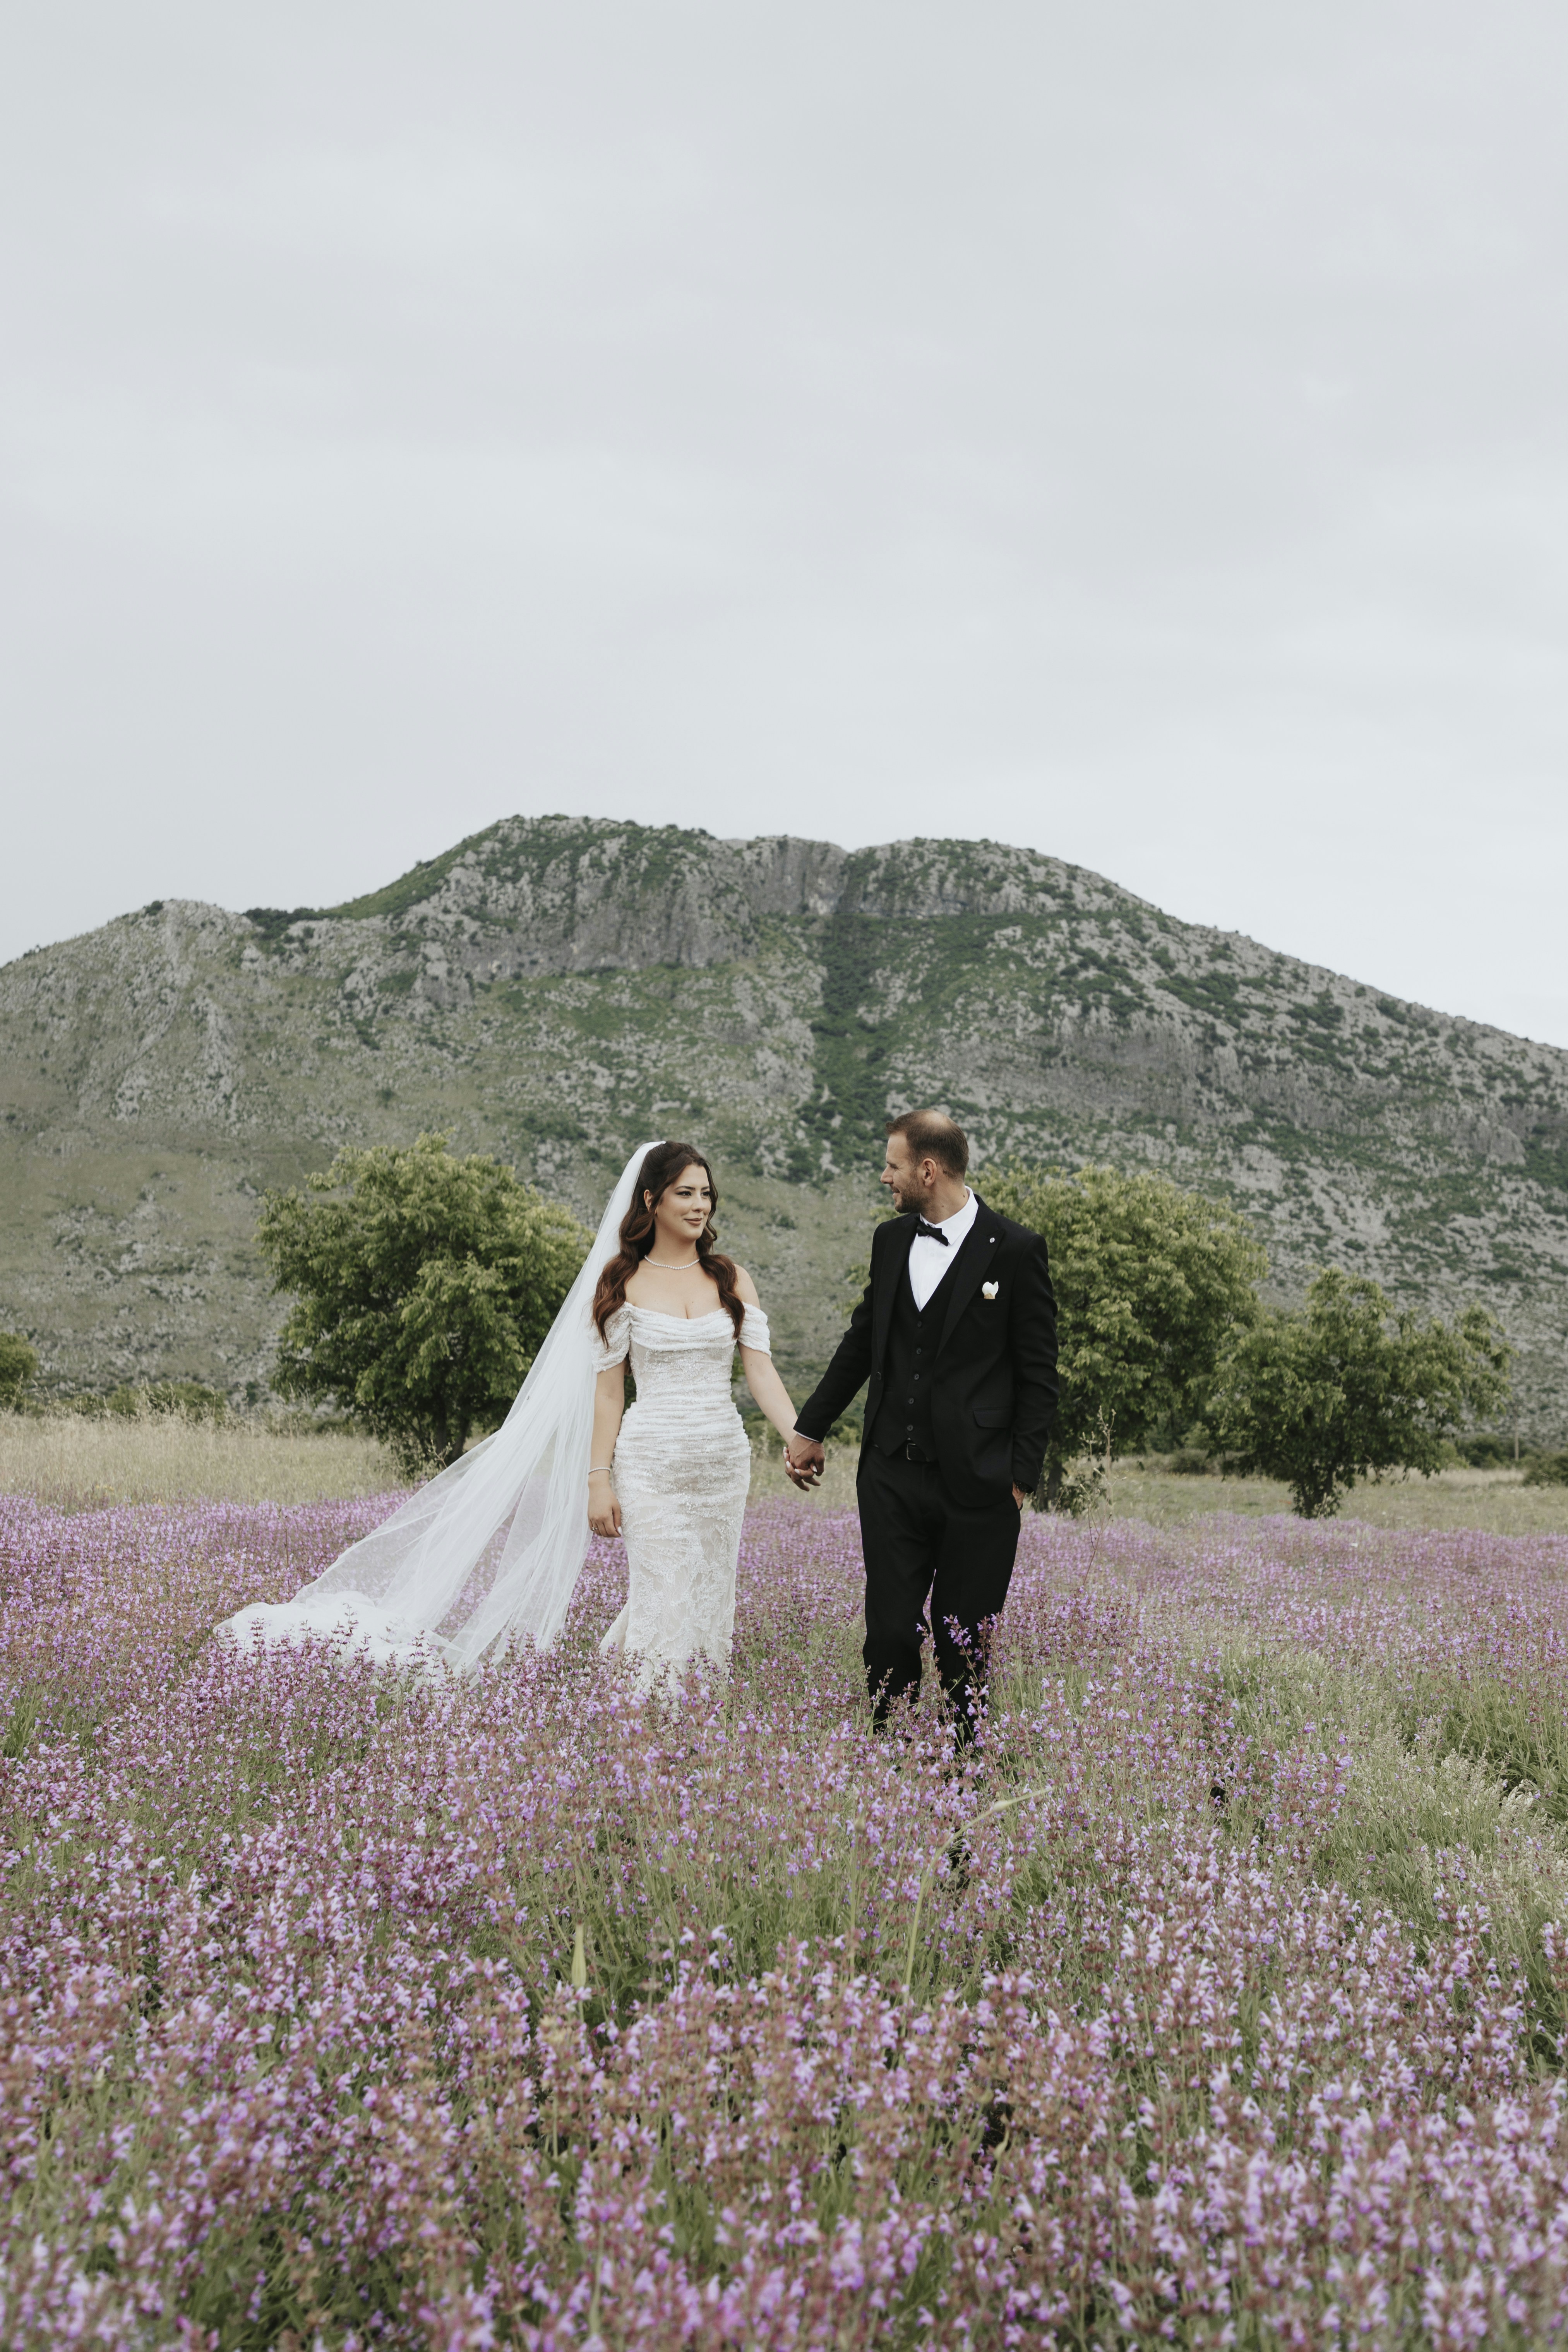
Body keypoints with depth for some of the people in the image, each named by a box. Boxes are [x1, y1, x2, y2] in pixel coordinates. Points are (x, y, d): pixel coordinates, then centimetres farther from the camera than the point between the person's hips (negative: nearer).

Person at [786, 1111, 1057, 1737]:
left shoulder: (1014, 1249, -7)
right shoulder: (890, 1239, 9)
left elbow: (1038, 1374, -4)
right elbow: (861, 1342, 20)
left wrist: (1022, 1474, -8)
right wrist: (811, 1428, 23)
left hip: (976, 1483, -4)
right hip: (892, 1475, 4)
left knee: (963, 1640, 4)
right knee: (889, 1632, 4)